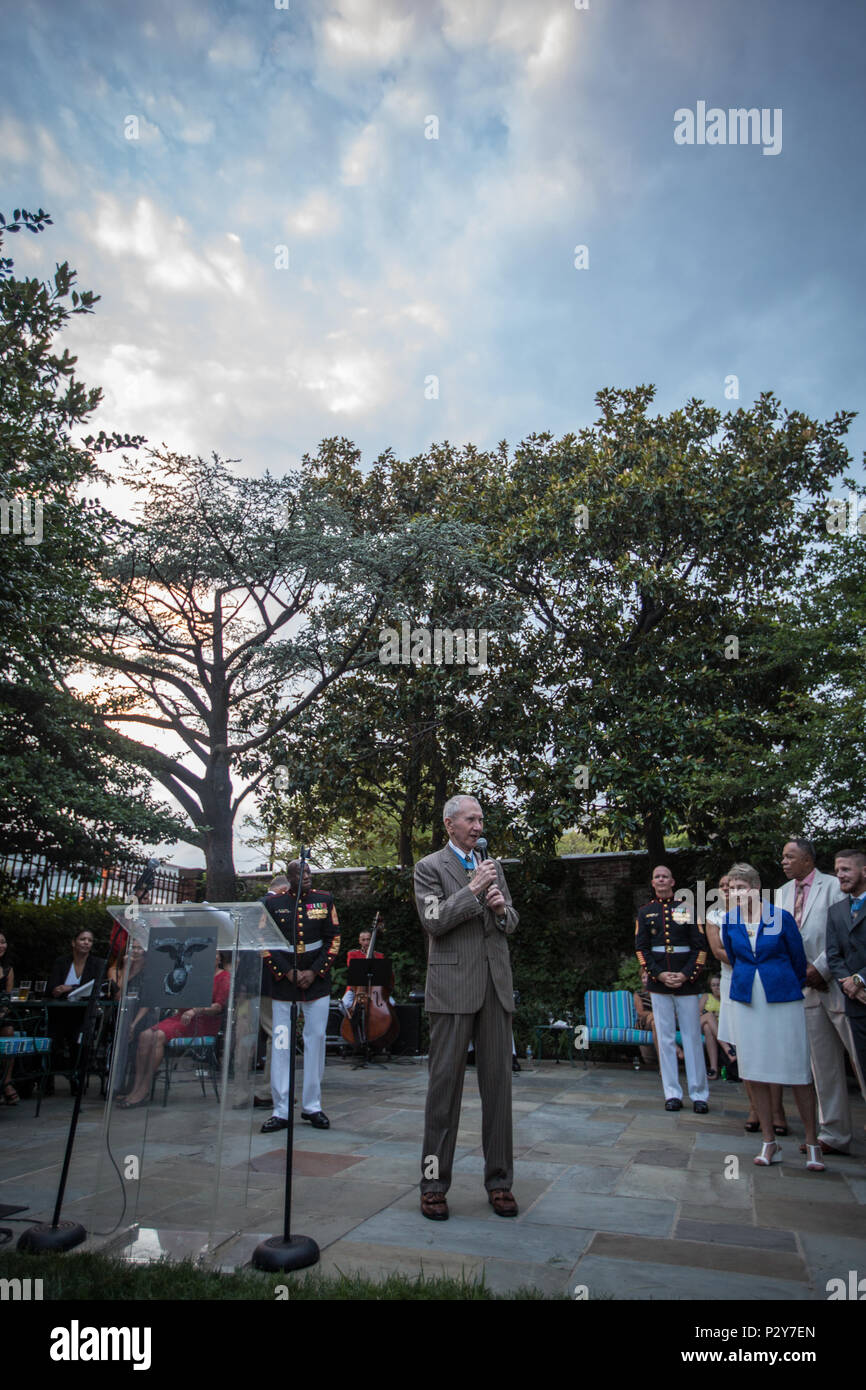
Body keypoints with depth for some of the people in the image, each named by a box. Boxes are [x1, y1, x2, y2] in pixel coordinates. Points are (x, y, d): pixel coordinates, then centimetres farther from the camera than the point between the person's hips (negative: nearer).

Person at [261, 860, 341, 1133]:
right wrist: (288, 972, -9)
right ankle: (281, 1110, 10)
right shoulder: (272, 902, 0)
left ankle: (312, 1106, 17)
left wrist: (314, 972, -7)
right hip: (282, 981, -1)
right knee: (280, 1041, 1)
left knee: (316, 1038, 4)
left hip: (316, 980, 1)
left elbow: (334, 939, 2)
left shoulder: (324, 900, 3)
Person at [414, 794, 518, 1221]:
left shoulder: (492, 866, 17)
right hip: (453, 986, -5)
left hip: (495, 985, 5)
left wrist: (502, 908, -4)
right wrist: (473, 890, -15)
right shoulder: (429, 867, 0)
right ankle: (434, 1183, 11)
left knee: (498, 1081, 7)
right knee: (445, 1082, 0)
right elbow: (434, 921, -11)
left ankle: (499, 1181, 18)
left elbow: (511, 924, 18)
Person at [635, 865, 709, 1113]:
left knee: (692, 1037, 3)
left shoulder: (687, 909, 3)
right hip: (659, 982, 1)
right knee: (665, 1039, 5)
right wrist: (659, 974, -10)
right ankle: (672, 1093, 13)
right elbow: (641, 948, 3)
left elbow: (700, 947, 0)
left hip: (686, 981, -1)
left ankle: (699, 1094, 12)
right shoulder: (645, 912, 7)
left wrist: (686, 975, -11)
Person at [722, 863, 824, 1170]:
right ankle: (769, 1143, 18)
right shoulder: (729, 921, 0)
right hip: (746, 1000, 3)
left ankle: (812, 1143, 17)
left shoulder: (781, 917, -9)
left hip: (783, 998, -3)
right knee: (754, 1071, 6)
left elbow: (799, 960, 4)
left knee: (797, 1069, 1)